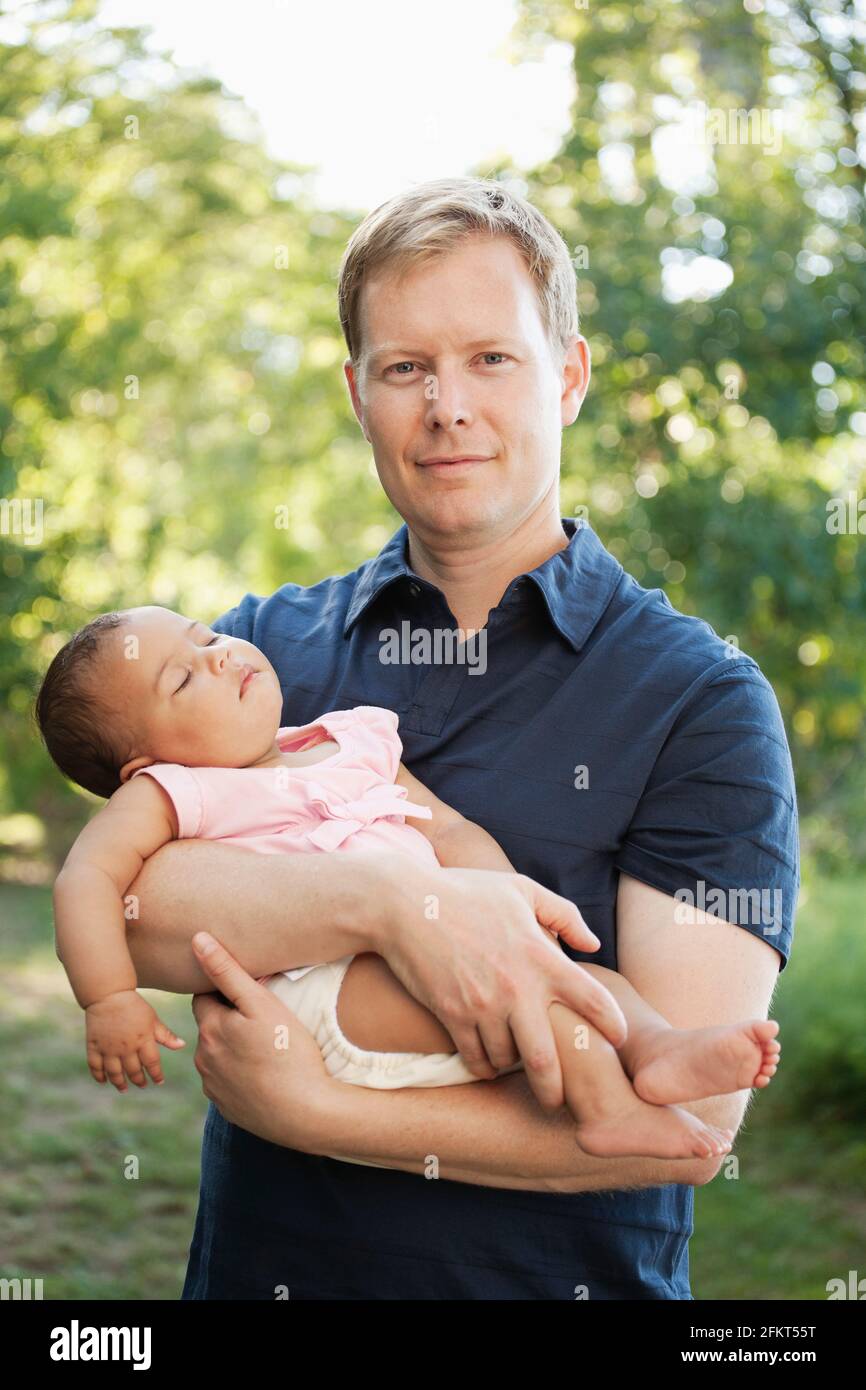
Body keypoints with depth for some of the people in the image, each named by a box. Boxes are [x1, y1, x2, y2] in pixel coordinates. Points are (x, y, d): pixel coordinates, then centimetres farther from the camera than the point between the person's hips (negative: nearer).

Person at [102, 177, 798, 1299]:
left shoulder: (704, 700, -9)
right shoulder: (262, 649, 1)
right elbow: (109, 905, -14)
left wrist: (312, 1109, -19)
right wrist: (391, 901, -29)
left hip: (561, 1272, -2)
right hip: (254, 1266, 3)